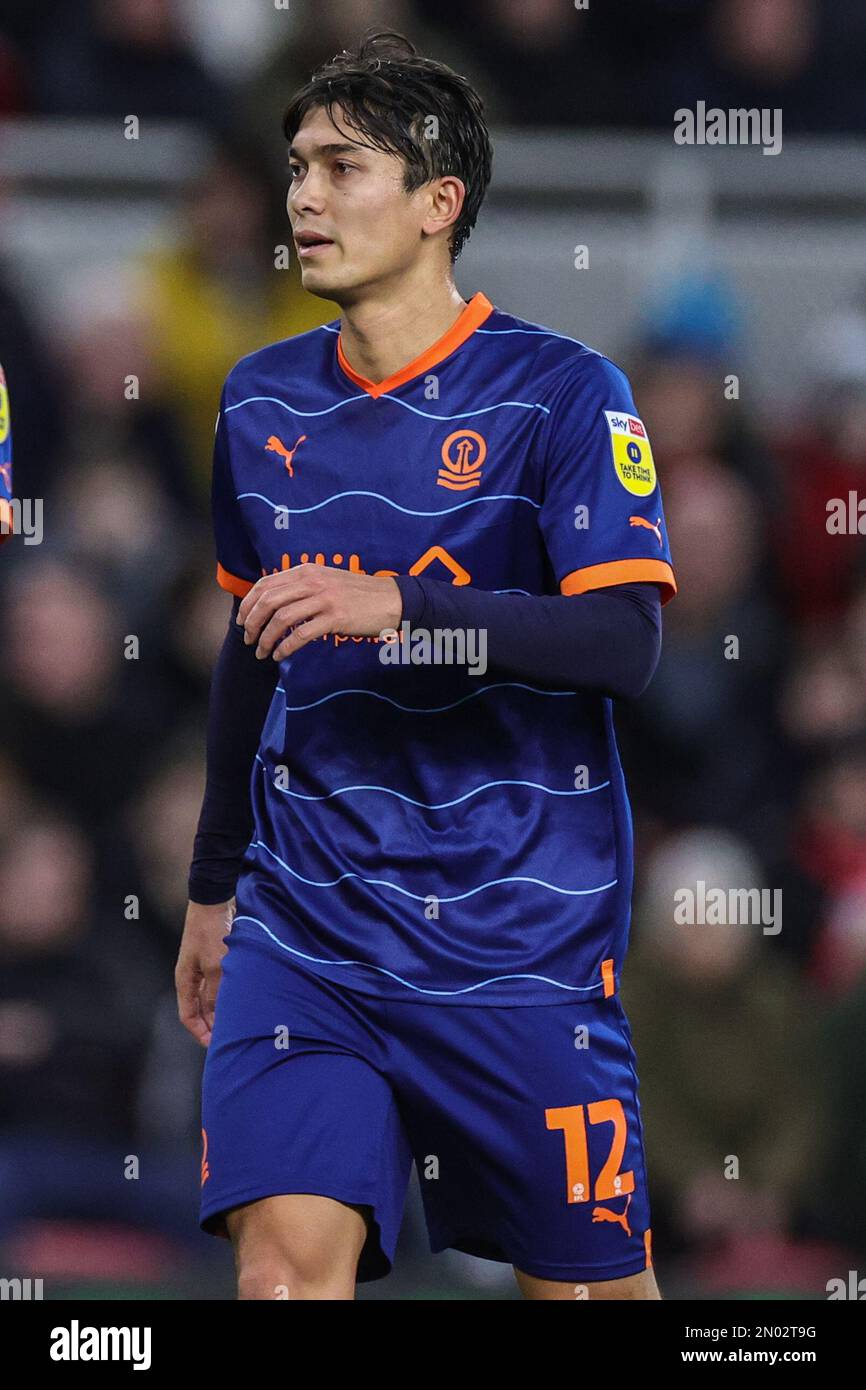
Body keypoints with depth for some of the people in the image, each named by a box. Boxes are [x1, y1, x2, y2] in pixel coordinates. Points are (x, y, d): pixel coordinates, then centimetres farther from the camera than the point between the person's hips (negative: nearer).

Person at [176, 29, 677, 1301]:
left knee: (586, 1281, 4)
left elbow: (624, 640, -17)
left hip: (518, 936, -3)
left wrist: (396, 610, -28)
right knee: (287, 1256, -15)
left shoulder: (559, 393, -6)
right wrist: (213, 887, 27)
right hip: (305, 924, 3)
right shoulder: (262, 402, 10)